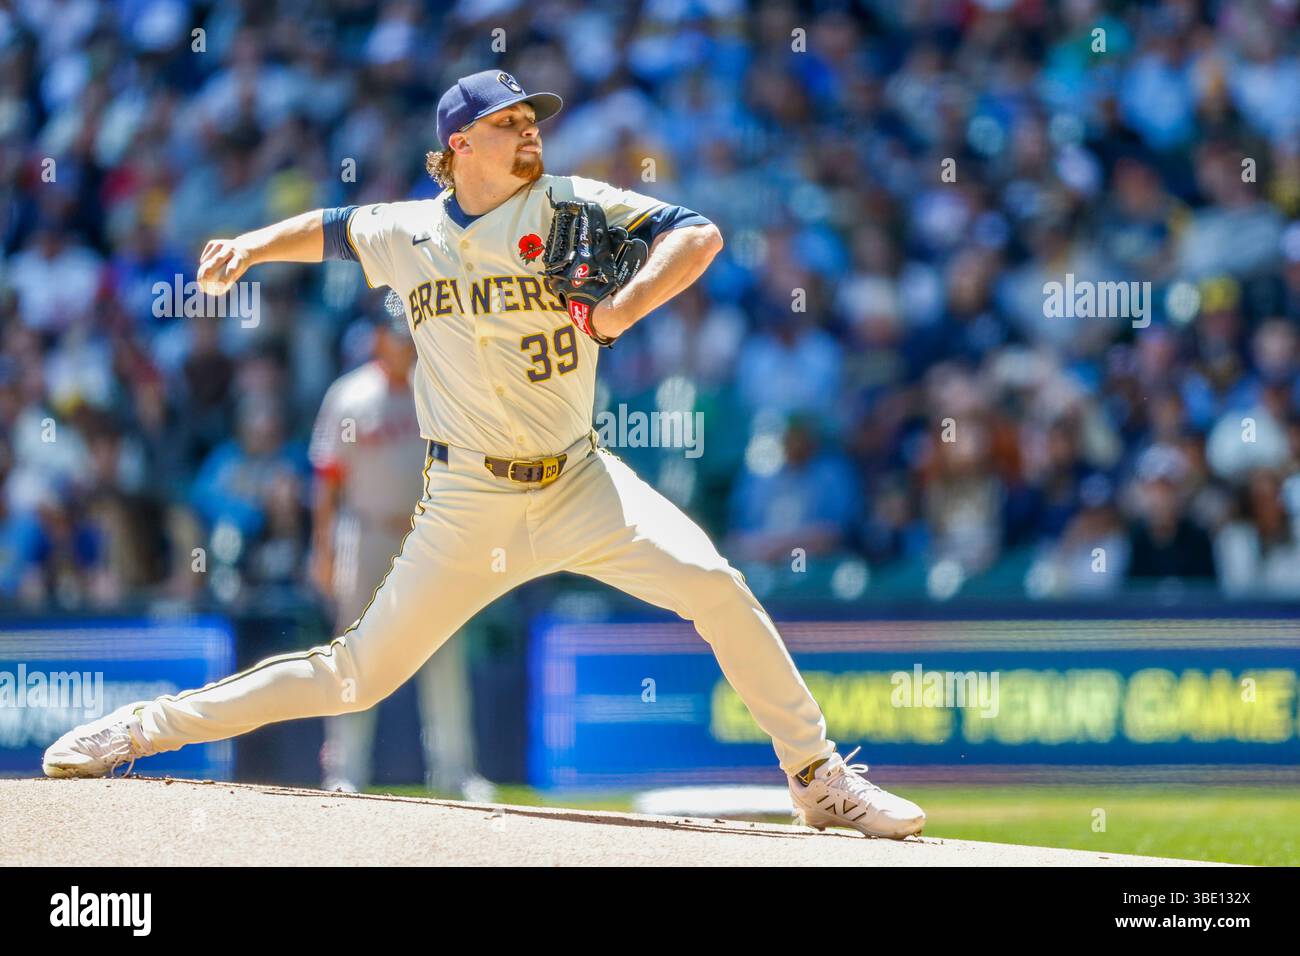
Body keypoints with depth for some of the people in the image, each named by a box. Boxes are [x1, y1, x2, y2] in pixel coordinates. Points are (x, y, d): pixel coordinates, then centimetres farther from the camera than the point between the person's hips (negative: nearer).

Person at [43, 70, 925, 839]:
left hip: (579, 484, 0)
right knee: (357, 678, 0)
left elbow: (697, 235, -12)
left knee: (713, 585, -22)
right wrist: (252, 246, 7)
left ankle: (820, 781, -10)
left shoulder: (570, 206, -3)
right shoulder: (407, 234, 3)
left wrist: (620, 310, -24)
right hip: (468, 507, 0)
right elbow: (331, 229, 24)